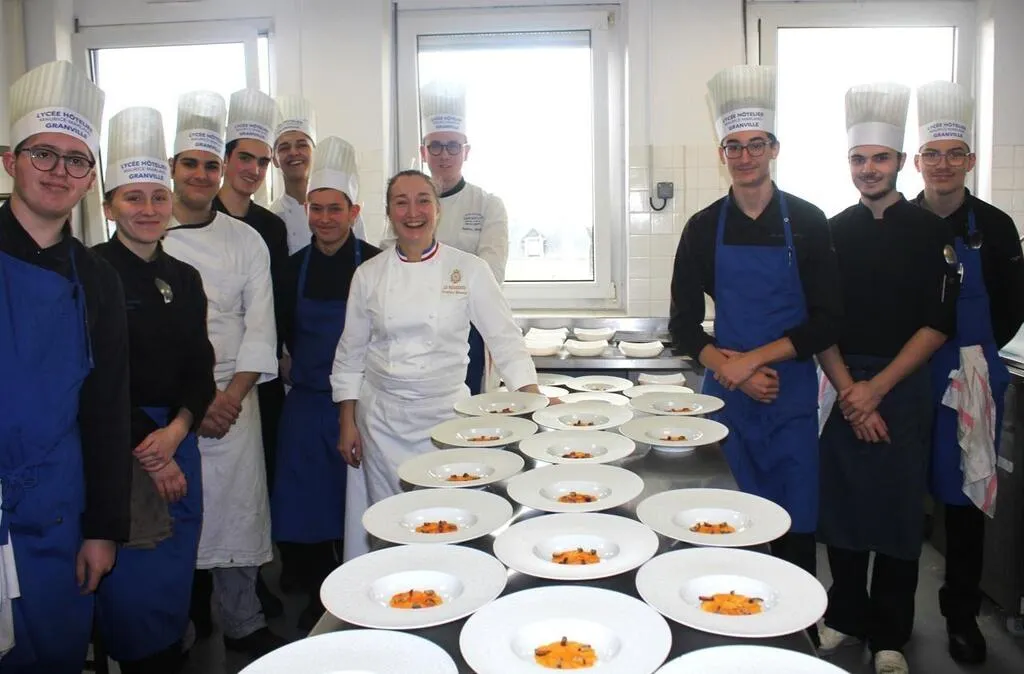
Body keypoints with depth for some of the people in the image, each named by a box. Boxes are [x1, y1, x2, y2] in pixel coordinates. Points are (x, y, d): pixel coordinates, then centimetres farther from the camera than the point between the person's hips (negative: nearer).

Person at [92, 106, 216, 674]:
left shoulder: (184, 278, 9)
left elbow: (200, 367, 8)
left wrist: (177, 430, -8)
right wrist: (145, 449, -11)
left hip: (176, 438, 5)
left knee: (176, 573, 13)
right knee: (131, 580, 1)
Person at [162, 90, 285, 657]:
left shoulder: (246, 240, 6)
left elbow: (259, 327, 3)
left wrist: (231, 395, -8)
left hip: (232, 396, 1)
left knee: (237, 507, 2)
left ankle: (242, 622, 18)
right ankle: (182, 616, 26)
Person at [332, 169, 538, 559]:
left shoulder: (469, 270, -3)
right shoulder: (369, 275, 2)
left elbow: (504, 338, -4)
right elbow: (351, 354, 8)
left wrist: (533, 396, -15)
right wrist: (348, 424, 5)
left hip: (447, 414, -1)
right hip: (383, 420, 2)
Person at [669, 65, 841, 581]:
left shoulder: (807, 222, 0)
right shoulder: (704, 228, 4)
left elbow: (826, 323, -4)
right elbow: (684, 324, 4)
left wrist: (751, 359, -15)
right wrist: (729, 369, -12)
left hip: (791, 392, -1)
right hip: (725, 391, 1)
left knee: (795, 529, 2)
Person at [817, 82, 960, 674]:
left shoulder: (931, 232, 0)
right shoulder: (833, 233, 5)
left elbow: (938, 324, -4)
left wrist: (875, 388, -11)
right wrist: (848, 391, -9)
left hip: (904, 387, -2)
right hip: (843, 387, 2)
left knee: (898, 511, 5)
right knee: (842, 503, 7)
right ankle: (846, 615, 26)